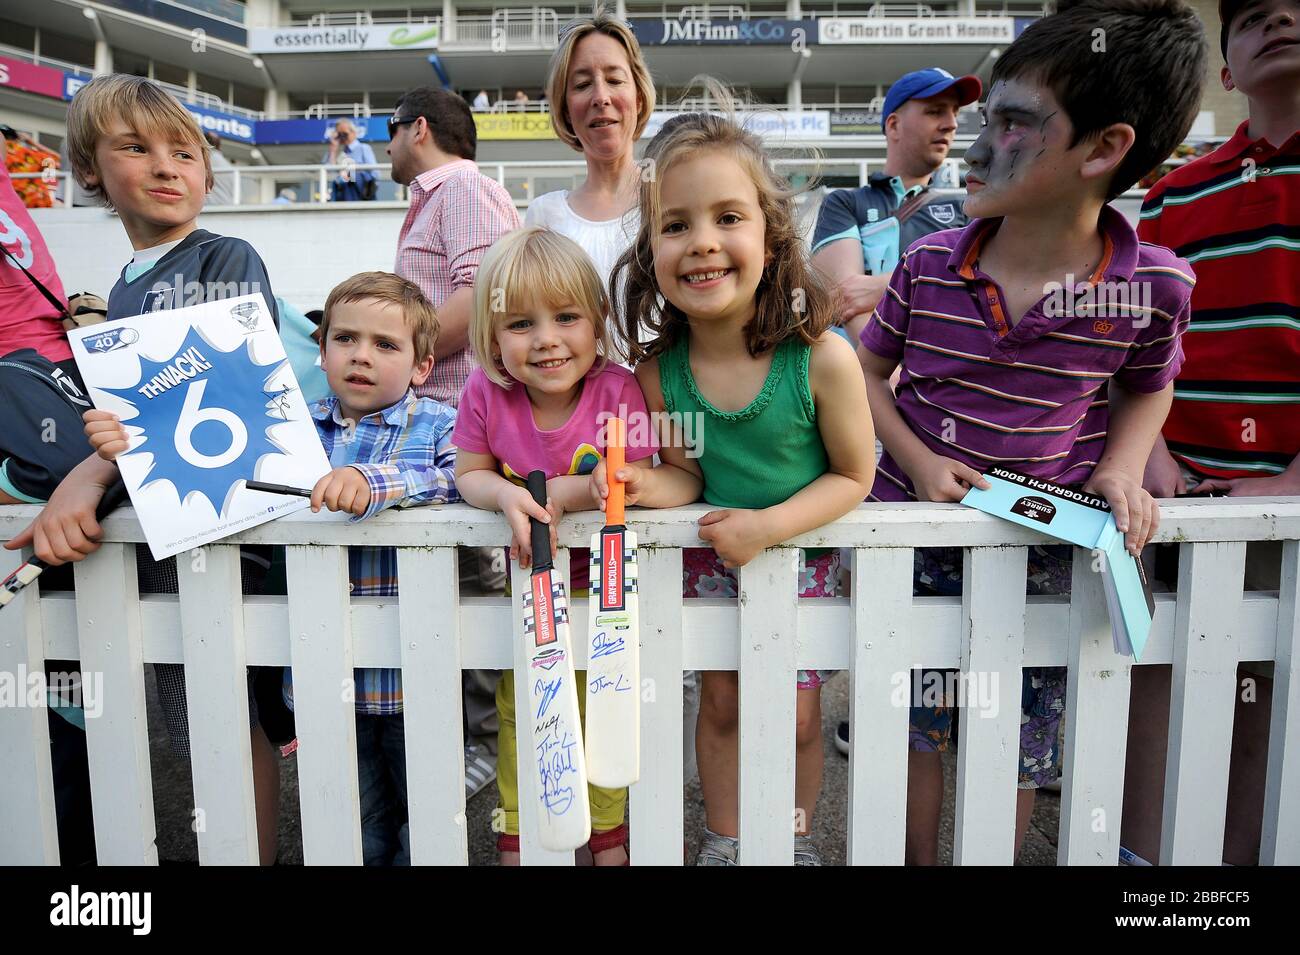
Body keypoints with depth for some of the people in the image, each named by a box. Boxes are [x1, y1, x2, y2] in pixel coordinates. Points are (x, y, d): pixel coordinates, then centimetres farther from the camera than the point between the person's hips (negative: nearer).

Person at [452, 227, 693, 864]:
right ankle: (517, 836, 38)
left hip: (601, 585, -2)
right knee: (518, 715, 17)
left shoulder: (617, 391, -22)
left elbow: (636, 484, -23)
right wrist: (507, 497, -29)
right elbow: (469, 474, -8)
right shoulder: (486, 394, -16)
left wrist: (566, 492, -40)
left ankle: (608, 834, 35)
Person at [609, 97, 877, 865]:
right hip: (708, 555, 2)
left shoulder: (823, 358, -28)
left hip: (800, 551, -2)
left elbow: (853, 475, -15)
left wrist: (770, 524, -27)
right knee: (721, 703, 16)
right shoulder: (658, 369, -20)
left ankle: (797, 841, 41)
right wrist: (640, 482, -28)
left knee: (797, 714, 12)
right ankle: (724, 841, 40)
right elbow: (687, 476, -6)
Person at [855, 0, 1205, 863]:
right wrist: (916, 459, -11)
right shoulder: (930, 264, -8)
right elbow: (868, 371, 4)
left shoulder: (1154, 284, -10)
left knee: (1019, 751, 15)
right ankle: (919, 859, 36)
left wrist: (1123, 470, -8)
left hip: (1047, 548, 0)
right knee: (914, 730, 12)